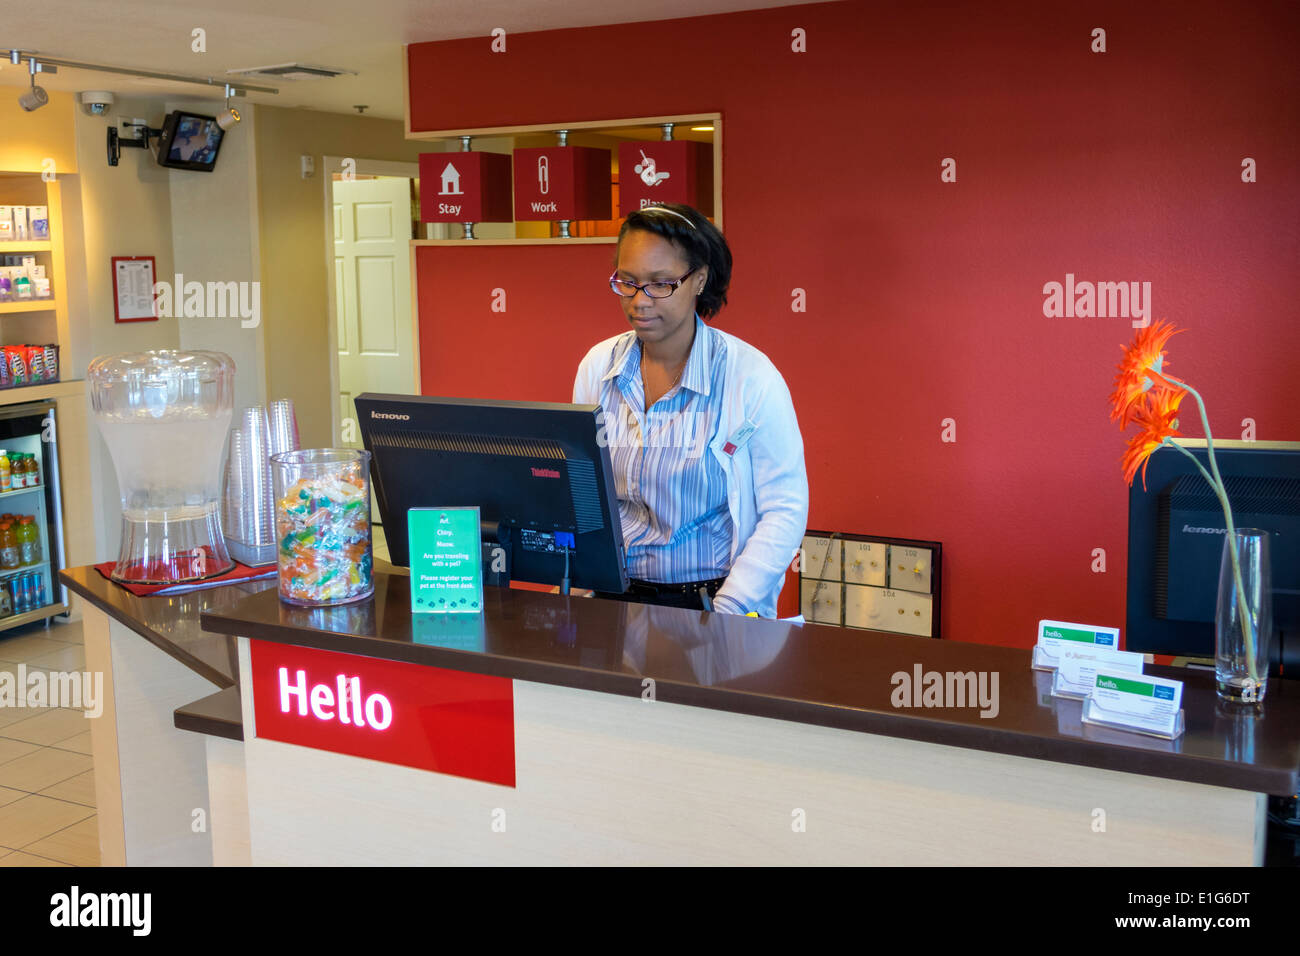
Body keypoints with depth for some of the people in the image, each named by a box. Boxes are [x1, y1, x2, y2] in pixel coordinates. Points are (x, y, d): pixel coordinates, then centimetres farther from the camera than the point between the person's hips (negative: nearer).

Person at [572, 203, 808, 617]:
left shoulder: (750, 375, -7)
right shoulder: (597, 366, 6)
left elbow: (785, 509, -6)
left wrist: (726, 612, -15)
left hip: (711, 599, -2)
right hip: (614, 596, 2)